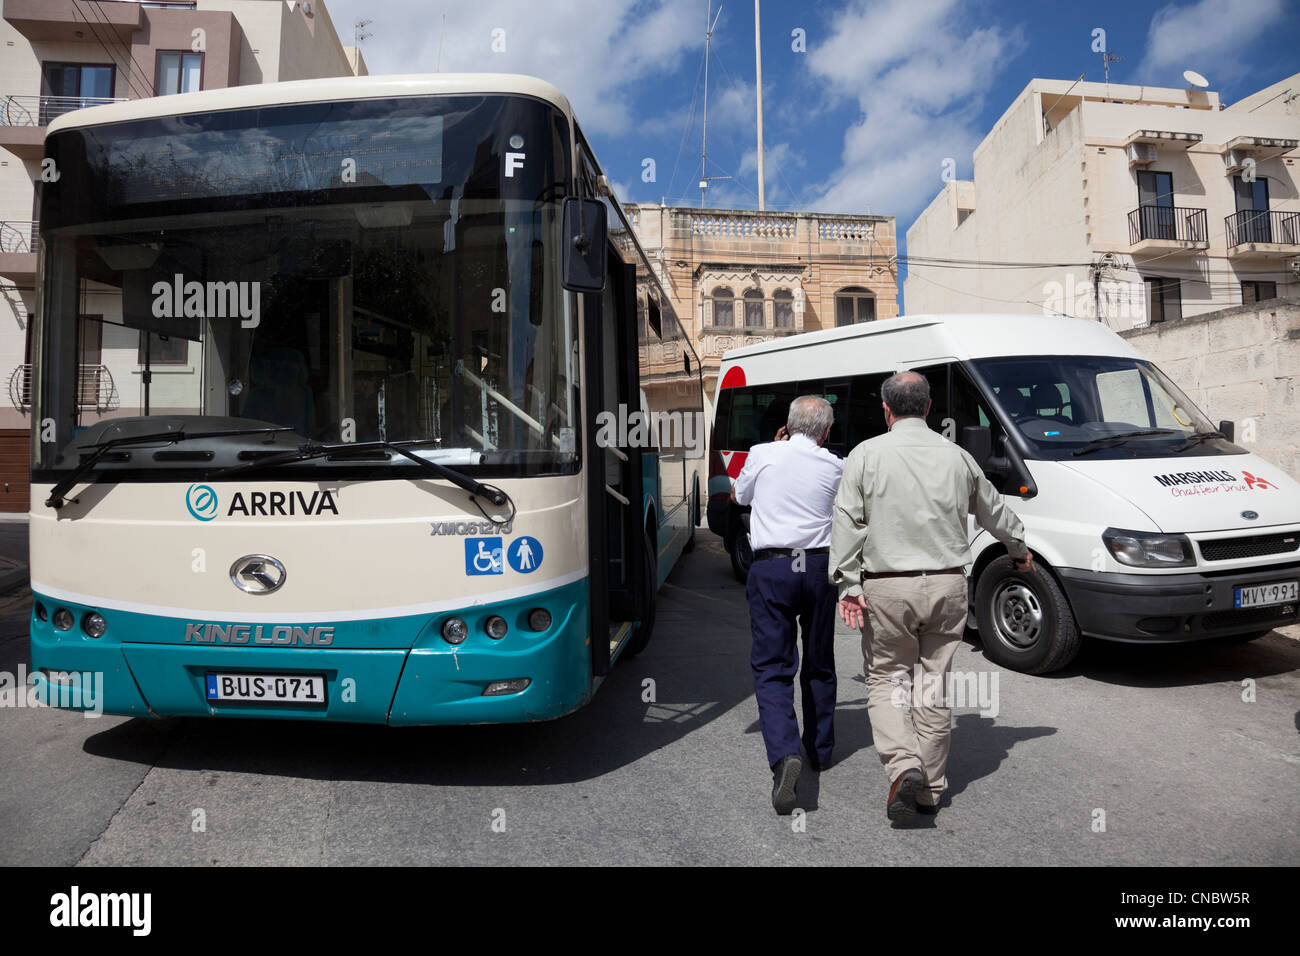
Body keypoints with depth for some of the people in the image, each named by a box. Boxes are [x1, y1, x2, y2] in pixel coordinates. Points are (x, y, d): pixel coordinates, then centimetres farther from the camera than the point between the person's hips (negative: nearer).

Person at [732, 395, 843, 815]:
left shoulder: (763, 454, 0)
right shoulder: (835, 467, 3)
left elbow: (739, 495, 18)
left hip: (771, 568, -2)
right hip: (819, 566, 2)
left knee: (772, 667, -1)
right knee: (819, 665, 18)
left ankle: (785, 754, -20)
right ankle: (820, 750, 31)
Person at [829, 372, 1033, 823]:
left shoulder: (867, 454, -3)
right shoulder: (956, 456, 8)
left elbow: (848, 523, -9)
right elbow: (994, 511, 22)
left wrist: (848, 584, -7)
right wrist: (1019, 549, 39)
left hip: (888, 587, -3)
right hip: (947, 586, 3)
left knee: (887, 679, 10)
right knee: (935, 683, 12)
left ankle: (904, 766, -9)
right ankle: (930, 789, 22)